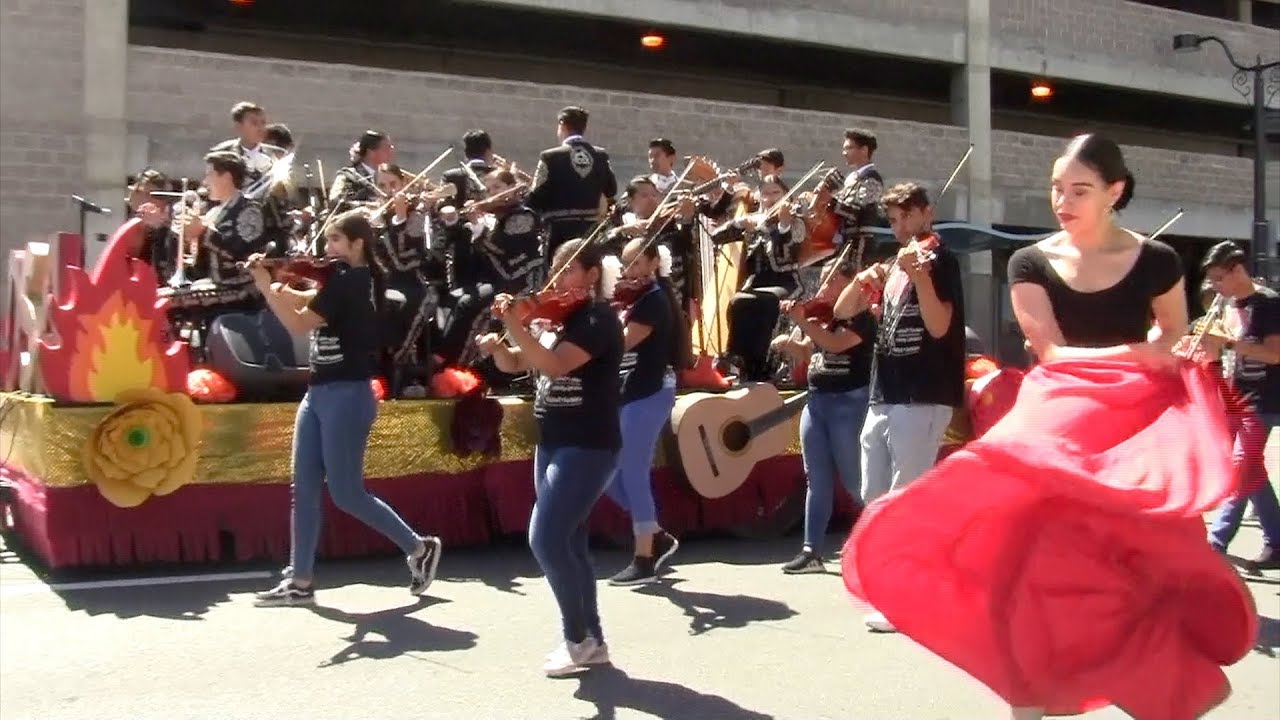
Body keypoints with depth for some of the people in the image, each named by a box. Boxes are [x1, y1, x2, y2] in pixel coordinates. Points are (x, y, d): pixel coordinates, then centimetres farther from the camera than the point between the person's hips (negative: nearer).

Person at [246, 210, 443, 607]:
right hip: (320, 393, 9)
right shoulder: (349, 281, 13)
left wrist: (267, 287, -13)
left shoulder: (350, 281, -15)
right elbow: (308, 301, 6)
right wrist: (274, 285, -7)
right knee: (305, 489, 6)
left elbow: (300, 323, -17)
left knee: (346, 493, -2)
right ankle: (301, 582, 12)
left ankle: (419, 547, 14)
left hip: (347, 395, -9)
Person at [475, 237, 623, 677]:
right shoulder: (556, 319, 12)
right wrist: (497, 347, -10)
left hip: (588, 448, -9)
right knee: (569, 543, 11)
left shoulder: (599, 319, -13)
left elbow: (554, 365, -28)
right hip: (552, 444, 9)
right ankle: (592, 641, 21)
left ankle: (579, 640, 1)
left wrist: (515, 326, -36)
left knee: (546, 540, -14)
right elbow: (515, 364, 11)